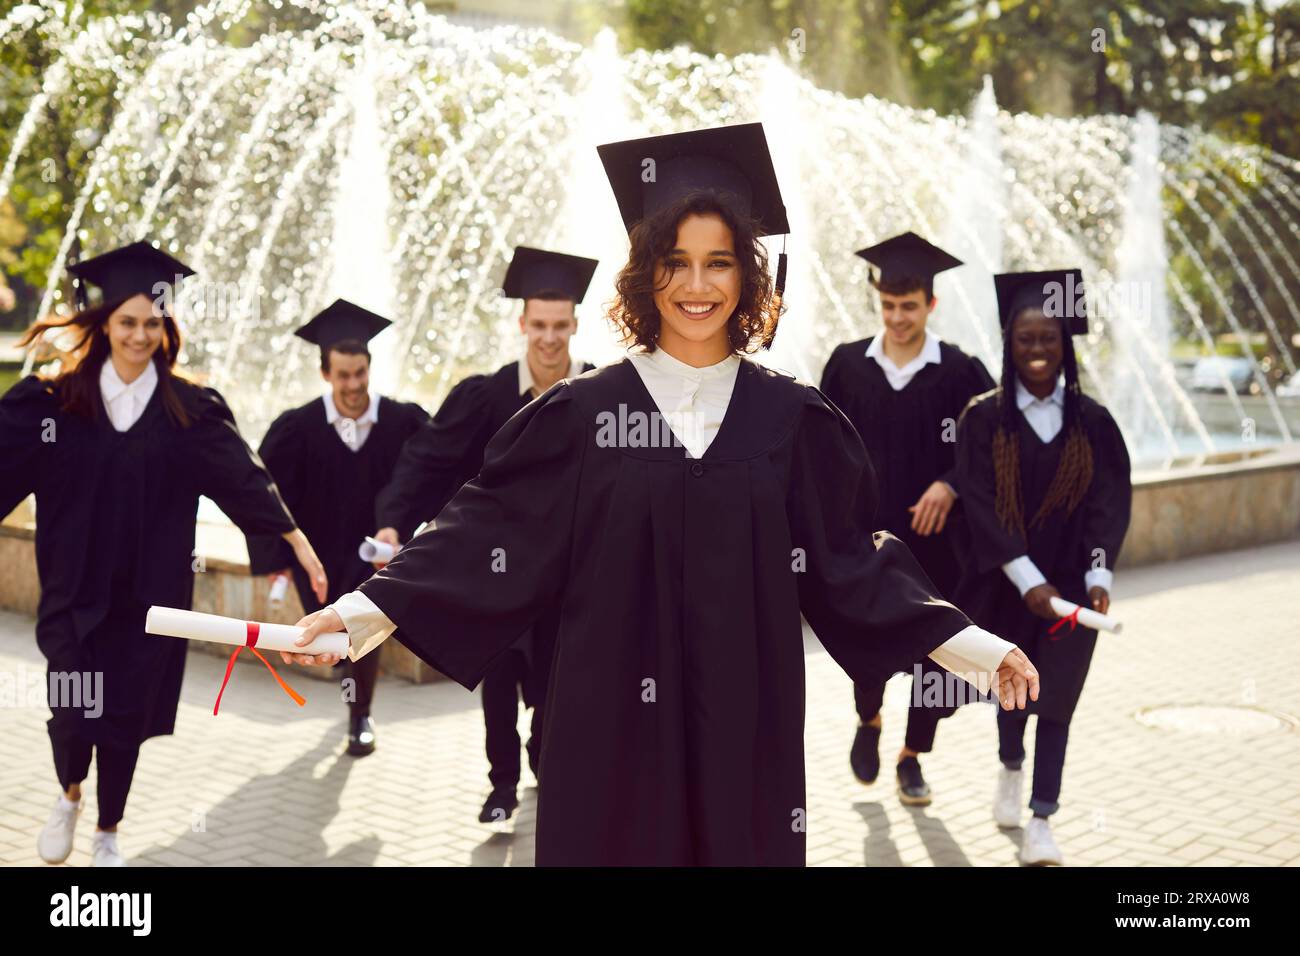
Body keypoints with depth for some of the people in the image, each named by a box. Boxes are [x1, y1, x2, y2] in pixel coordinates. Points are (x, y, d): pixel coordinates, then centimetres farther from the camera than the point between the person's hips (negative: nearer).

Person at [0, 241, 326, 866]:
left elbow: (242, 478, -2)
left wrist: (299, 544, -6)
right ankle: (69, 795, 30)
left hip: (150, 591, 1)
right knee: (73, 713, -5)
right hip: (76, 587, -1)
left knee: (127, 716, 8)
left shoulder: (190, 408, -1)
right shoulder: (54, 401, -2)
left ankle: (107, 834, 29)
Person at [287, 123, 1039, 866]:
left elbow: (844, 566, 5)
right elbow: (493, 536, -1)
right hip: (614, 722, -1)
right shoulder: (583, 412, -2)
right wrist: (363, 611, -9)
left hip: (745, 720, 1)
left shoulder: (792, 419, 1)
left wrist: (975, 646, 1)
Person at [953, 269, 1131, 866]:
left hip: (1070, 582, 0)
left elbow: (1110, 502, -5)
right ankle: (1010, 770, 46)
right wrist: (1028, 580, -22)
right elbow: (980, 504, -14)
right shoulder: (984, 418, -7)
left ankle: (1040, 822, 0)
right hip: (1005, 584, 0)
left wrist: (1099, 578, -19)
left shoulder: (1091, 421, -2)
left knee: (1055, 697, -4)